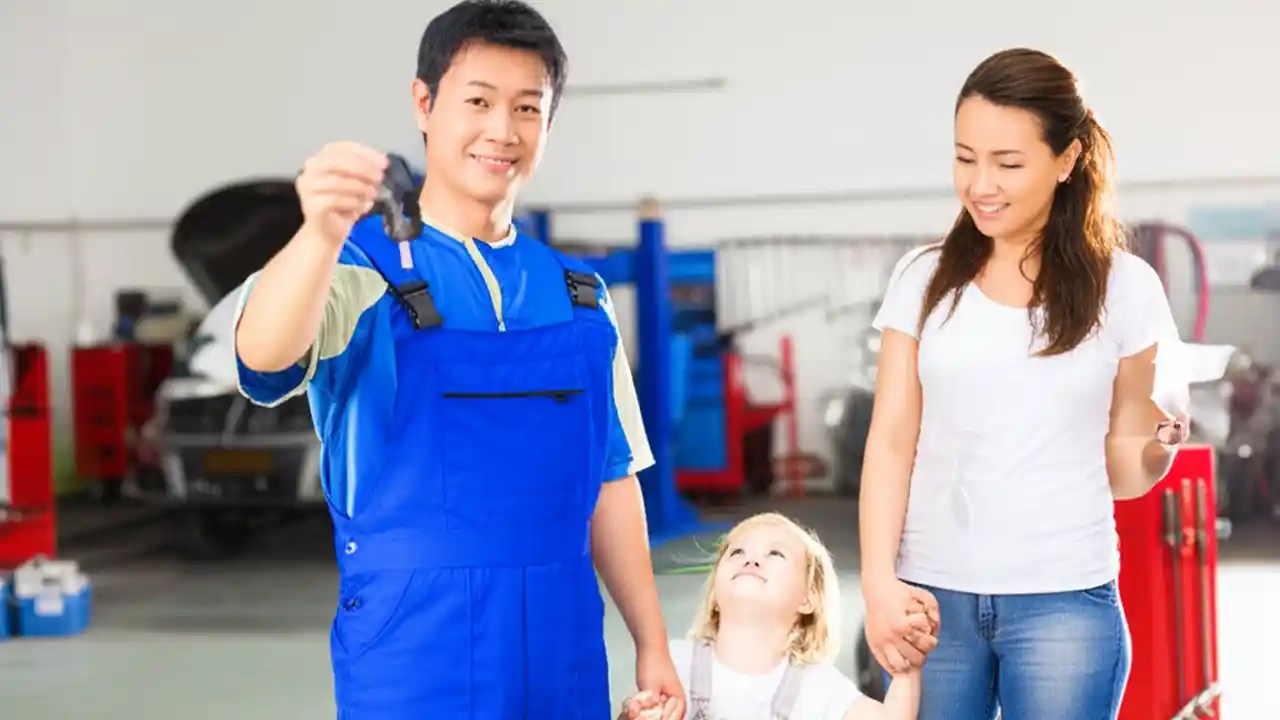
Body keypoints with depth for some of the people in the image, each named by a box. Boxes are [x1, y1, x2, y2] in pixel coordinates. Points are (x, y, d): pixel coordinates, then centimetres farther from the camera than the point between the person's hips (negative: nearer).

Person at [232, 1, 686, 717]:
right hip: (414, 656, -4)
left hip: (565, 653, 4)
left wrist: (653, 645, 10)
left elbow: (610, 479, 14)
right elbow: (266, 358, -25)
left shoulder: (582, 299, 9)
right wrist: (322, 233, -44)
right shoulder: (361, 270, -5)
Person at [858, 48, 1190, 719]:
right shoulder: (923, 279, 5)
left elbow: (1121, 470, 6)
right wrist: (878, 581, -9)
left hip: (1065, 601, -1)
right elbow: (891, 443, 2)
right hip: (932, 594, 2)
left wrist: (1162, 442, -16)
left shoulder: (1123, 286, 1)